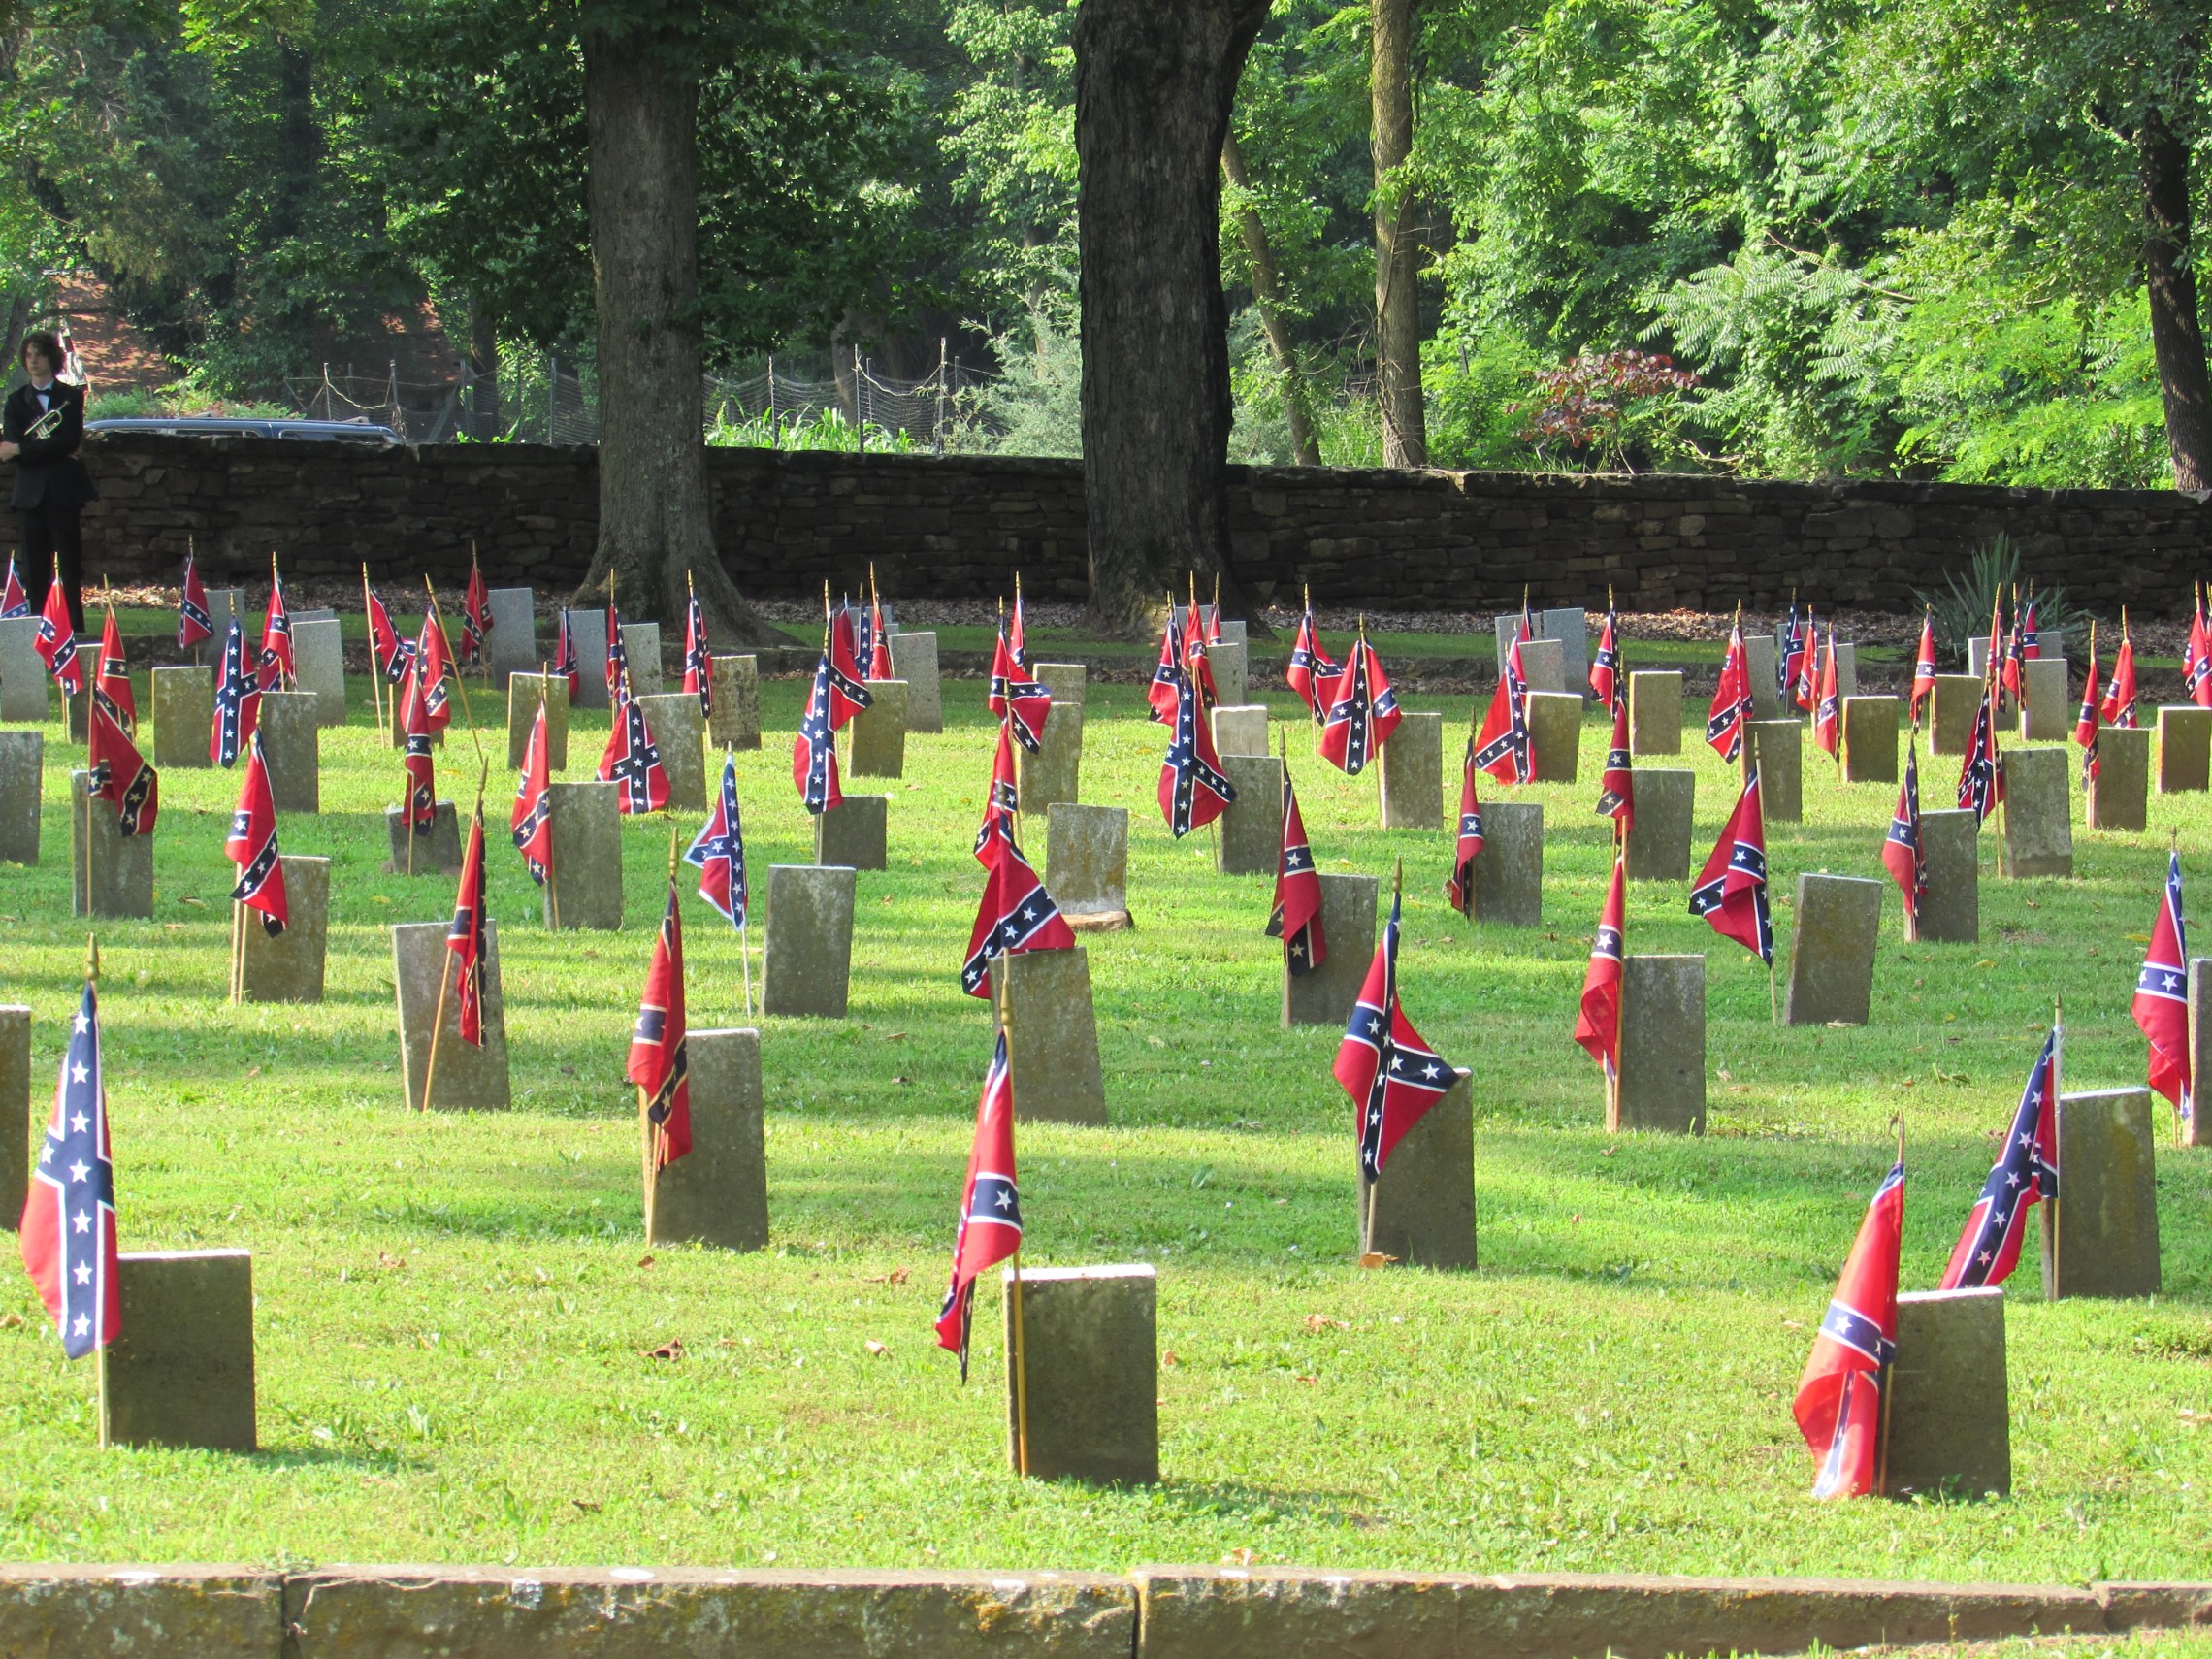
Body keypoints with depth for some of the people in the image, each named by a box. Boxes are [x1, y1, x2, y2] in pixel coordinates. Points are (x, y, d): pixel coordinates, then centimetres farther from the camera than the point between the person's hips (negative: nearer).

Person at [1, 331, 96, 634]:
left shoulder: (71, 397, 6)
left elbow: (70, 441, -8)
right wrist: (54, 450, -12)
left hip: (64, 490, -2)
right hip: (32, 492, 2)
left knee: (70, 564, -4)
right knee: (35, 567, -1)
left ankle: (75, 628, -2)